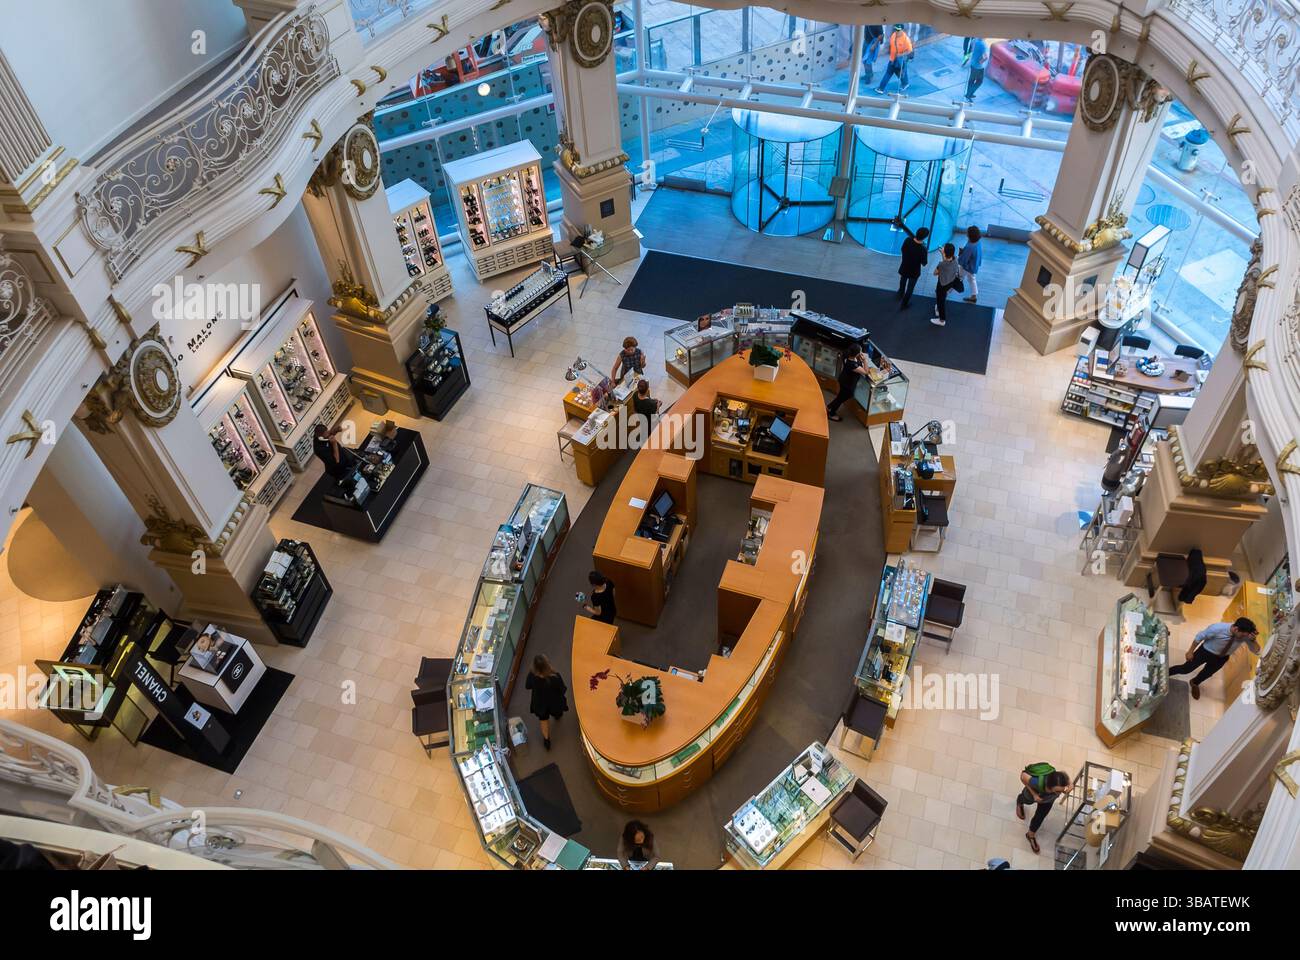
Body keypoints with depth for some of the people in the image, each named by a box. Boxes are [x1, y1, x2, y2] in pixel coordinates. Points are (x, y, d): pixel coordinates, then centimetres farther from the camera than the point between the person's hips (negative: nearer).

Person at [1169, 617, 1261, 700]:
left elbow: (1257, 651, -22)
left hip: (1222, 657, 4)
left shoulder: (1245, 635, -29)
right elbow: (1199, 637, -21)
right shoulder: (1217, 629, -38)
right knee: (1185, 669, 9)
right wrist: (1190, 651, -11)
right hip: (1206, 652, -4)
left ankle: (1195, 683, 59)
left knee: (1207, 673, 26)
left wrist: (1253, 639, -42)